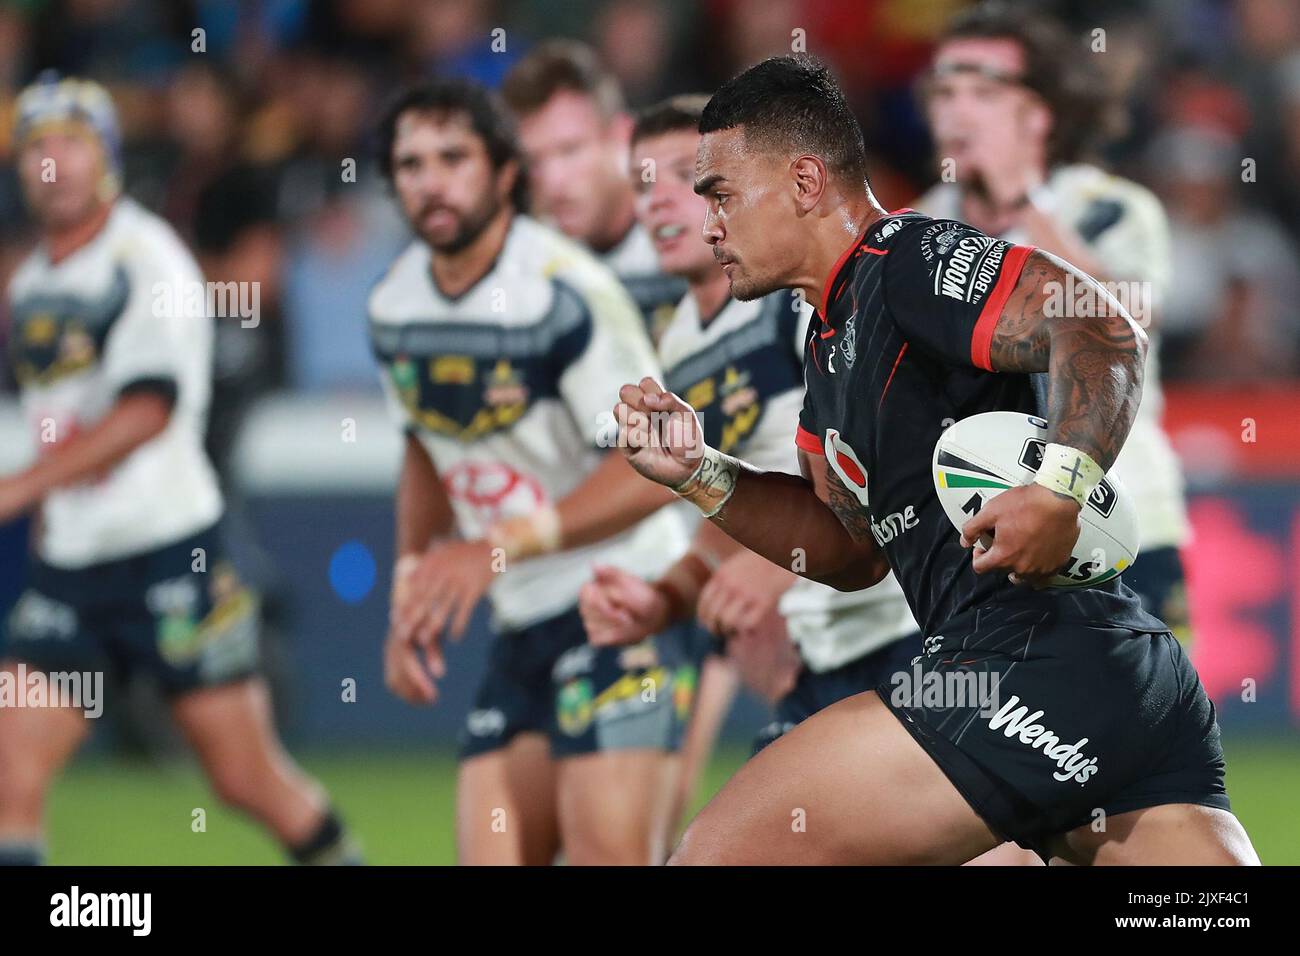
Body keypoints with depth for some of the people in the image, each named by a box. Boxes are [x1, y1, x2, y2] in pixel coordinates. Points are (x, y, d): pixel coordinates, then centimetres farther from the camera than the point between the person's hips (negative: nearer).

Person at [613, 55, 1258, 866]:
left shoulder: (908, 260, -5)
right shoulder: (834, 340, 25)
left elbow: (1103, 330, -19)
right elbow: (854, 545, 27)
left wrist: (1061, 488, -31)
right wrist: (700, 474, 15)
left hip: (1045, 668, -10)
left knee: (718, 854, -7)